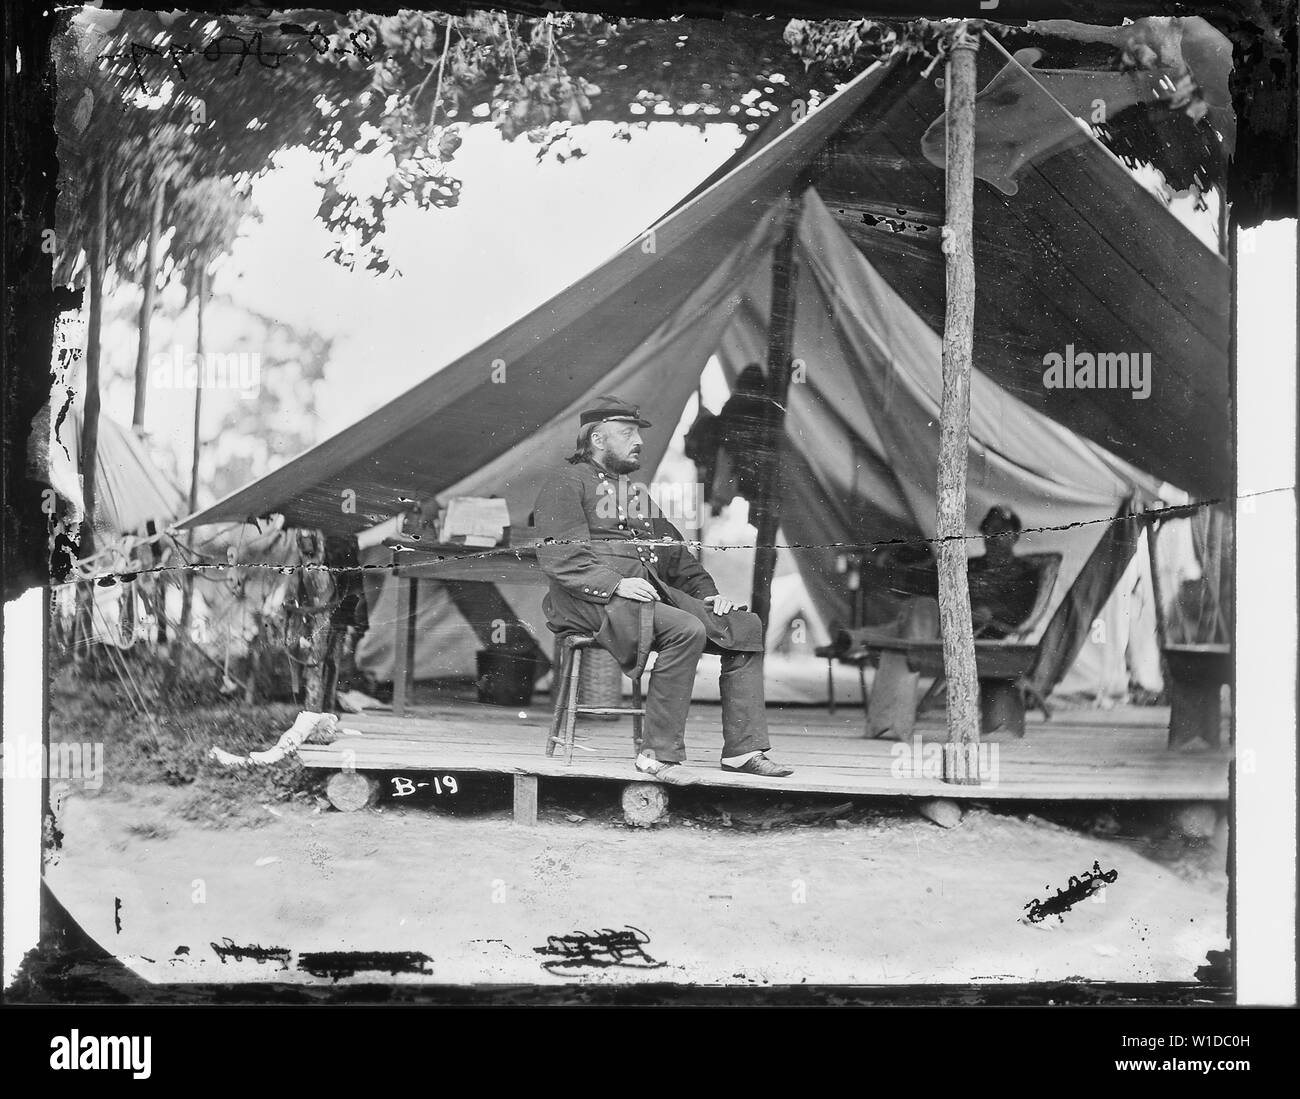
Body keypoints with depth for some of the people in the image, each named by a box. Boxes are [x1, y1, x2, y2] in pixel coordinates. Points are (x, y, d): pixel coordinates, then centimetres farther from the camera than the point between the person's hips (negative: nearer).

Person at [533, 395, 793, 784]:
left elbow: (674, 552, 30)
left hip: (655, 592, 8)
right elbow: (558, 557, -10)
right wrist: (615, 584, -21)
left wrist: (707, 592, 12)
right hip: (589, 602, -8)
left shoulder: (636, 493, 31)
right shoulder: (566, 482, 4)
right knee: (686, 630, -33)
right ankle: (659, 752, -28)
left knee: (745, 625, -6)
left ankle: (743, 749, -8)